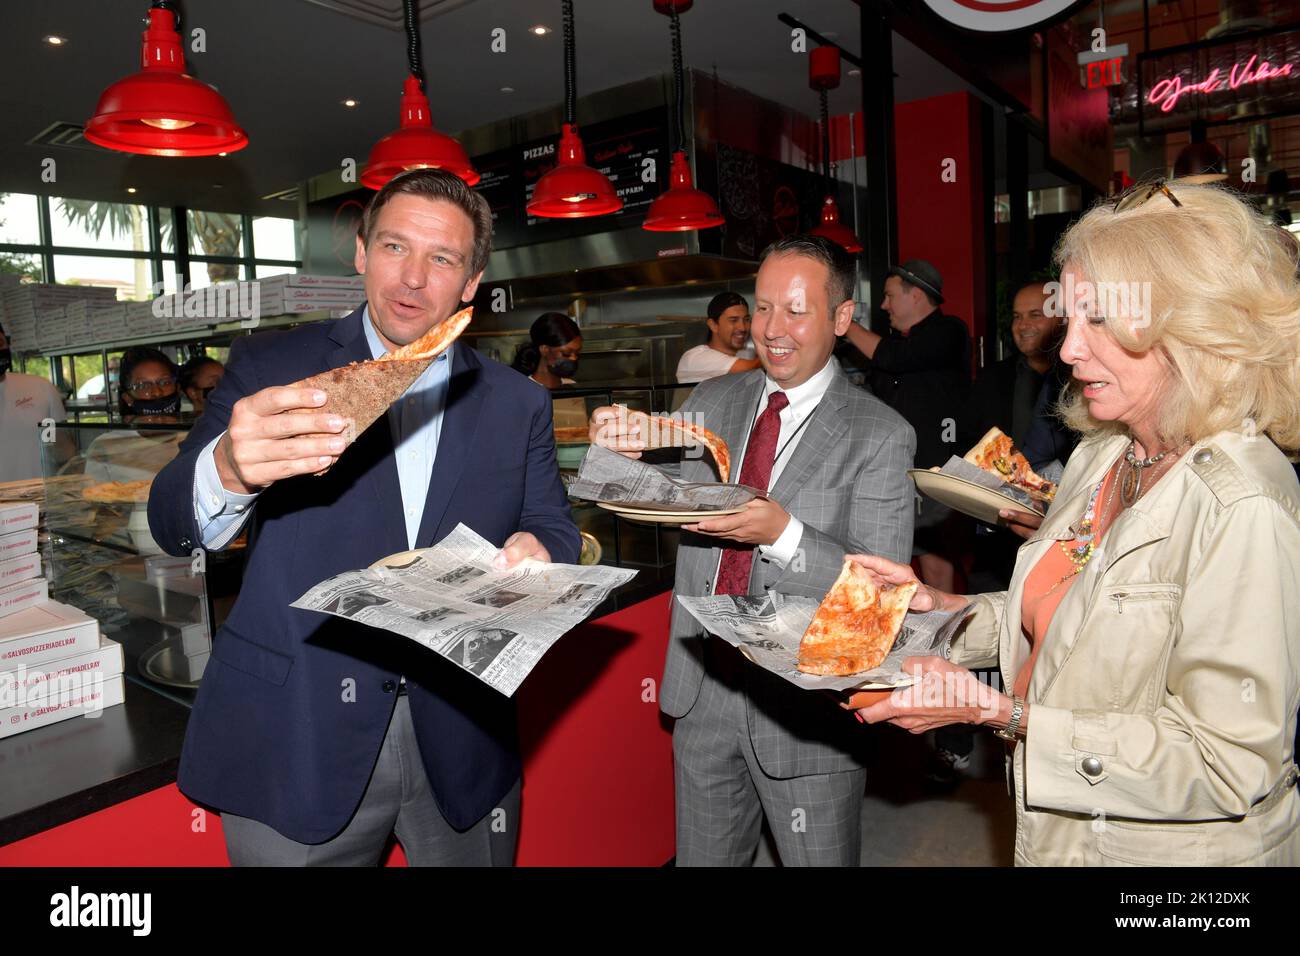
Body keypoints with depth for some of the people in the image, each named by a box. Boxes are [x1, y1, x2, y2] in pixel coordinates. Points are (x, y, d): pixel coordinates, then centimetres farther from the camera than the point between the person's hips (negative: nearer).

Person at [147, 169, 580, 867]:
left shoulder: (517, 404, 5)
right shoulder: (269, 368, -2)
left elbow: (552, 528, 7)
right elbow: (173, 525, -9)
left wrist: (537, 549, -18)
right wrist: (230, 470, -32)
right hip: (296, 743, -1)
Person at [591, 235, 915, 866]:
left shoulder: (880, 435, -12)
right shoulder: (709, 402, 2)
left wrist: (783, 533, -29)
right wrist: (629, 455, -16)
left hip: (805, 705, -4)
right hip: (703, 689, 4)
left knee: (820, 860, 16)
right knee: (700, 859, 22)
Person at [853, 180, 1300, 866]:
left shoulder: (1242, 506, -26)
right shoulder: (1101, 455, 0)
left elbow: (1227, 766, -26)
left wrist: (995, 711, -28)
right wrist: (941, 607, -5)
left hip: (1173, 848, -7)